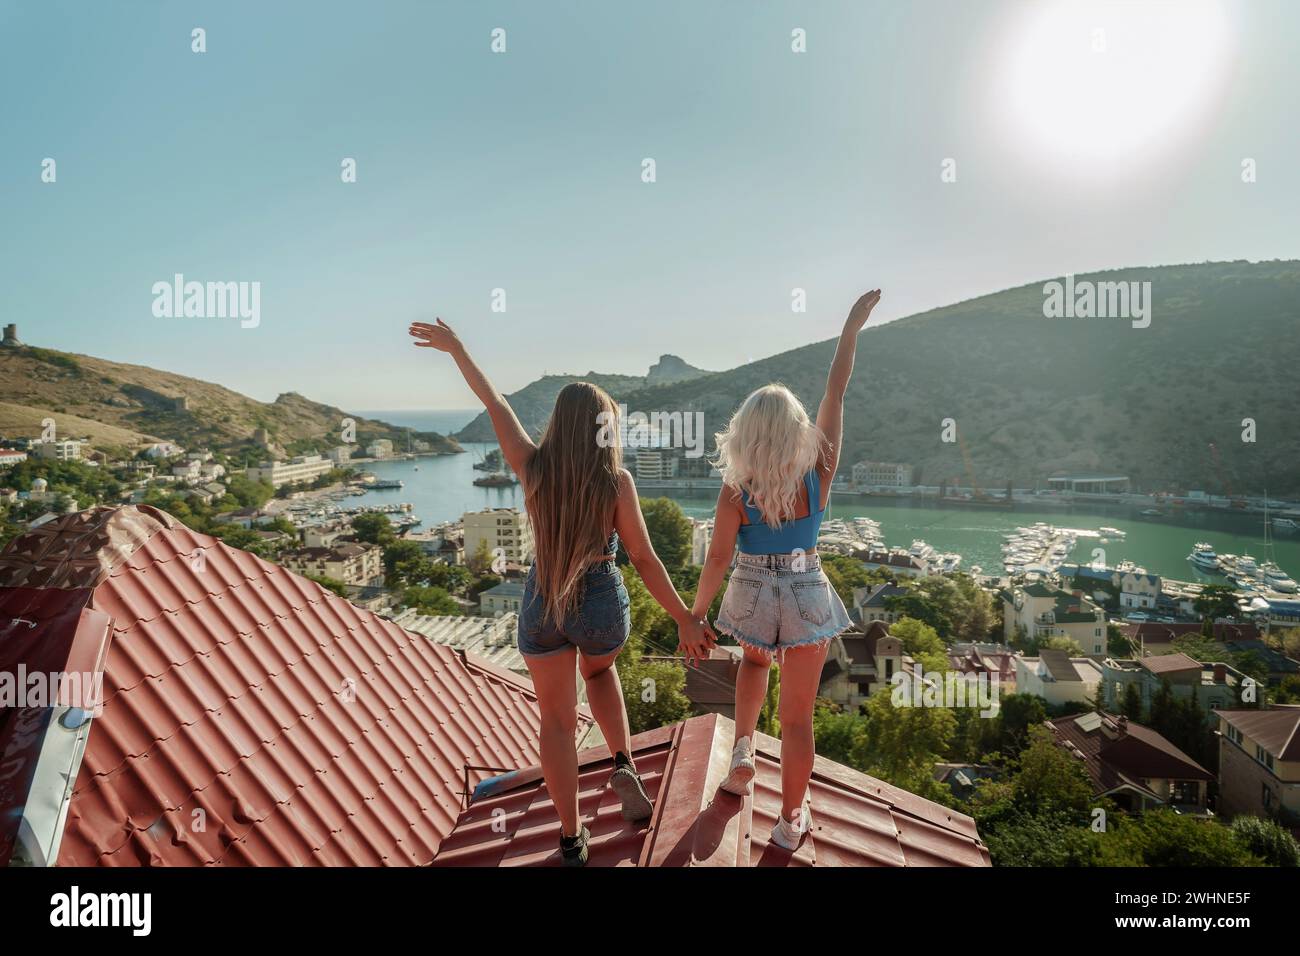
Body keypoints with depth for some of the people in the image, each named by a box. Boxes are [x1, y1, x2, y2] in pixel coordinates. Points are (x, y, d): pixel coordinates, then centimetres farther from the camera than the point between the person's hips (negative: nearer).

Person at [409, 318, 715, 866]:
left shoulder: (533, 467, -9)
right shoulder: (616, 480, -15)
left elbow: (493, 403, 2)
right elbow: (644, 560, -14)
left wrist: (455, 347, 15)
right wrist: (685, 620, -5)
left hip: (542, 603, 1)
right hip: (601, 602, -1)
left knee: (557, 720, 16)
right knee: (599, 672, 34)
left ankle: (571, 840, 25)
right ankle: (623, 764, 17)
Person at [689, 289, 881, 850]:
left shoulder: (736, 492, -19)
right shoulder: (819, 474, -15)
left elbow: (717, 561, -15)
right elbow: (836, 392, -8)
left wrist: (694, 615, -3)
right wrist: (852, 329, 1)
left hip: (754, 596, 0)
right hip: (807, 597, 0)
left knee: (755, 659, 36)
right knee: (797, 715, 13)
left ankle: (743, 751, 29)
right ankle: (791, 819, 27)